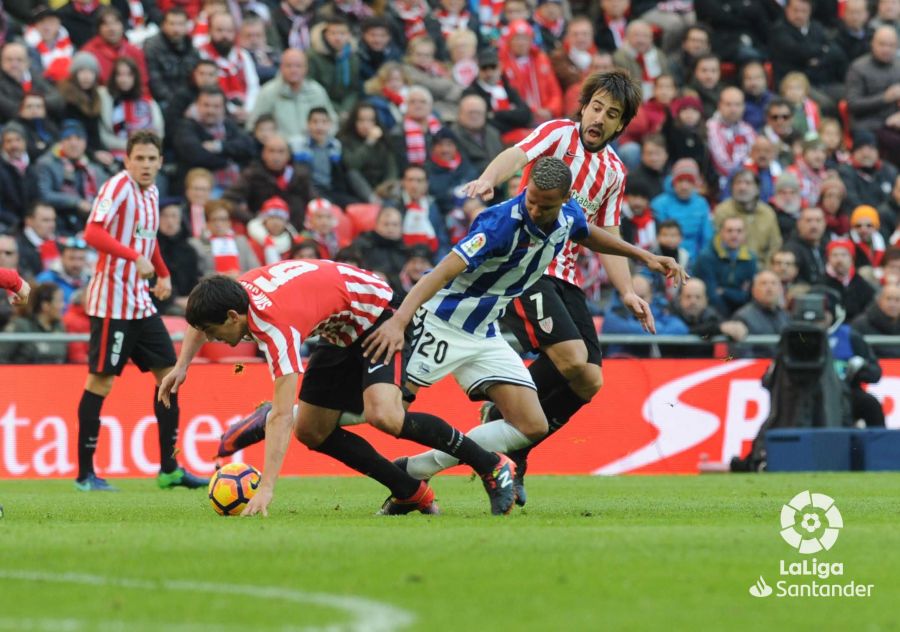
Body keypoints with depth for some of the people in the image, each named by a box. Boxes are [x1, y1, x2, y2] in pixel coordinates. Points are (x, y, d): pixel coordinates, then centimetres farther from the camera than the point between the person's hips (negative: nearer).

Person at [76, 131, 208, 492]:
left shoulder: (151, 193, 12)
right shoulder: (118, 187, -13)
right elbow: (93, 232, -27)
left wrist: (163, 273, 25)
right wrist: (134, 257, -35)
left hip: (140, 302, 9)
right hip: (112, 302, -9)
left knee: (168, 374, 9)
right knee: (101, 381, -6)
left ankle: (169, 469, 15)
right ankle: (85, 474, 0)